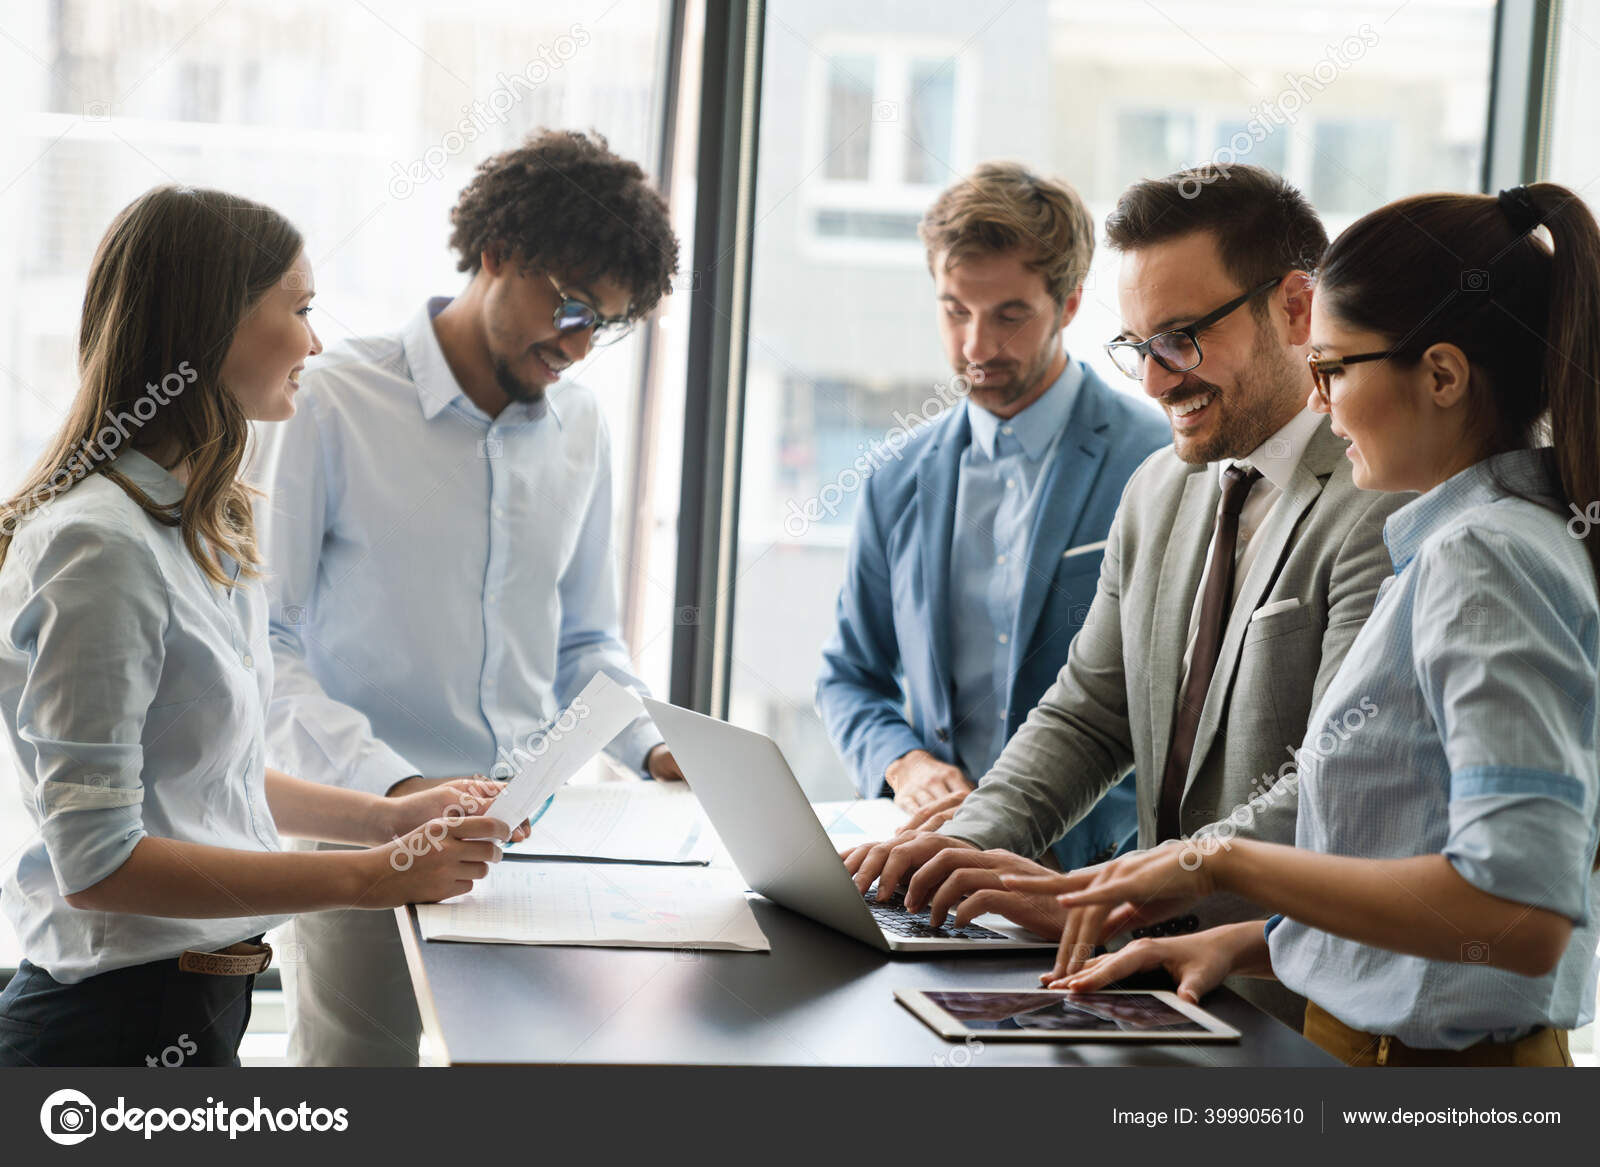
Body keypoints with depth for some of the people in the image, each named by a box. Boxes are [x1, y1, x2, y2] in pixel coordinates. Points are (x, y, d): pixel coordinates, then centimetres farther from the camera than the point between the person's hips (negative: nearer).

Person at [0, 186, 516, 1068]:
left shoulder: (196, 530, 10)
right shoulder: (102, 546, -20)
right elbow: (97, 862, -23)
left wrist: (382, 818, 11)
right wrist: (368, 877, -22)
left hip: (196, 995, 9)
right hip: (121, 1019, -9)